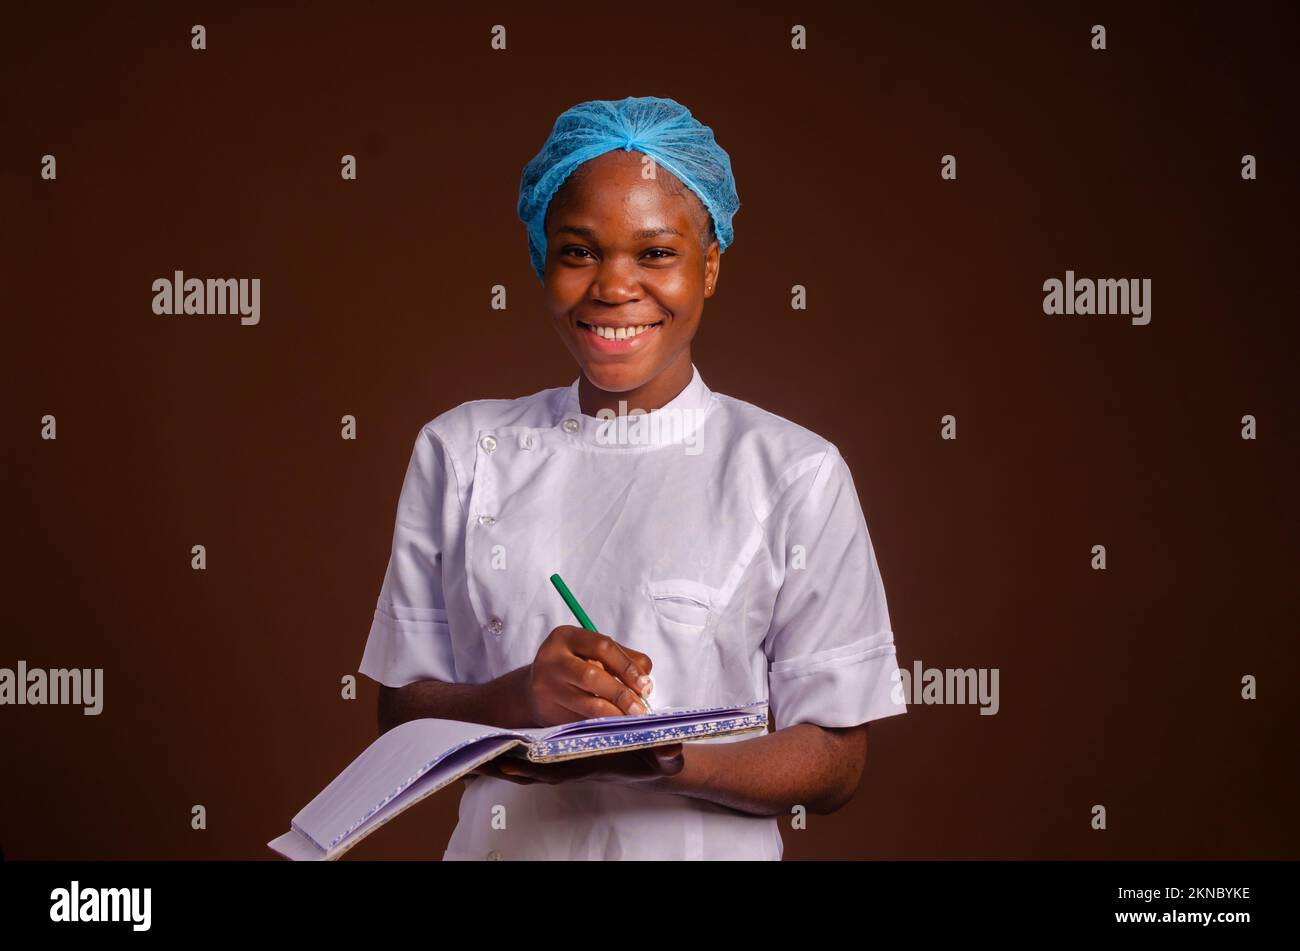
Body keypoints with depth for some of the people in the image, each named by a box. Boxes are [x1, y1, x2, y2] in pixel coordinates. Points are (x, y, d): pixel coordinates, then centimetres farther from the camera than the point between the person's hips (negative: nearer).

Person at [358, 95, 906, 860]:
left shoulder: (795, 474, -3)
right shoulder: (460, 451, 5)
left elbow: (837, 765, -5)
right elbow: (402, 715, 3)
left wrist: (658, 759, -21)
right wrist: (519, 700, -16)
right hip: (500, 838, 2)